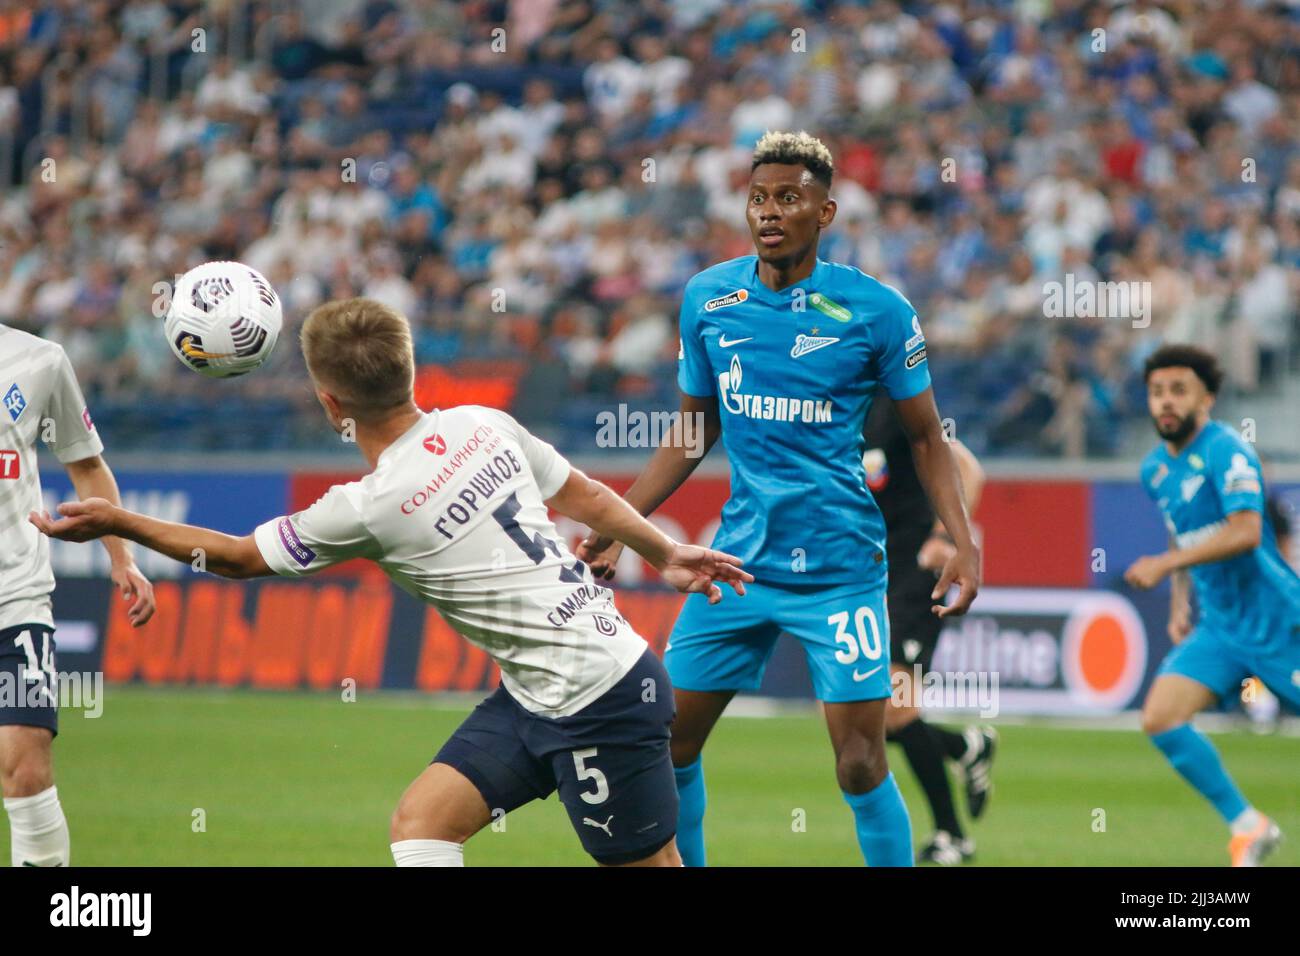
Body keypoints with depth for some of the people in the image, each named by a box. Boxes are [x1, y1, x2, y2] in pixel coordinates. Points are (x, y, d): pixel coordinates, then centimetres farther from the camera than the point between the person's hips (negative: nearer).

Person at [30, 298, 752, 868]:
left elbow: (238, 558, -4)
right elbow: (586, 497, 14)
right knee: (419, 825, 4)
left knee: (652, 866, 0)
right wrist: (665, 553, 29)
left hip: (598, 701, -8)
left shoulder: (370, 509, -18)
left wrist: (117, 523, 4)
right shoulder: (484, 424, 0)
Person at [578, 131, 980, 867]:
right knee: (668, 741, 5)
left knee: (860, 765, -9)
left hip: (840, 567, -4)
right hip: (741, 558, 4)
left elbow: (927, 438, 2)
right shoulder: (707, 299, 3)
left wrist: (963, 541, -10)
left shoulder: (878, 311, -7)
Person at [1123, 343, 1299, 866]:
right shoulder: (1156, 468, 8)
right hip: (1219, 626, 7)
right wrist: (1180, 605, 13)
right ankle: (1248, 827, 3)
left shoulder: (1225, 451, -17)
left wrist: (1164, 564, -29)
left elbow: (1246, 531, -30)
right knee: (1160, 718, -9)